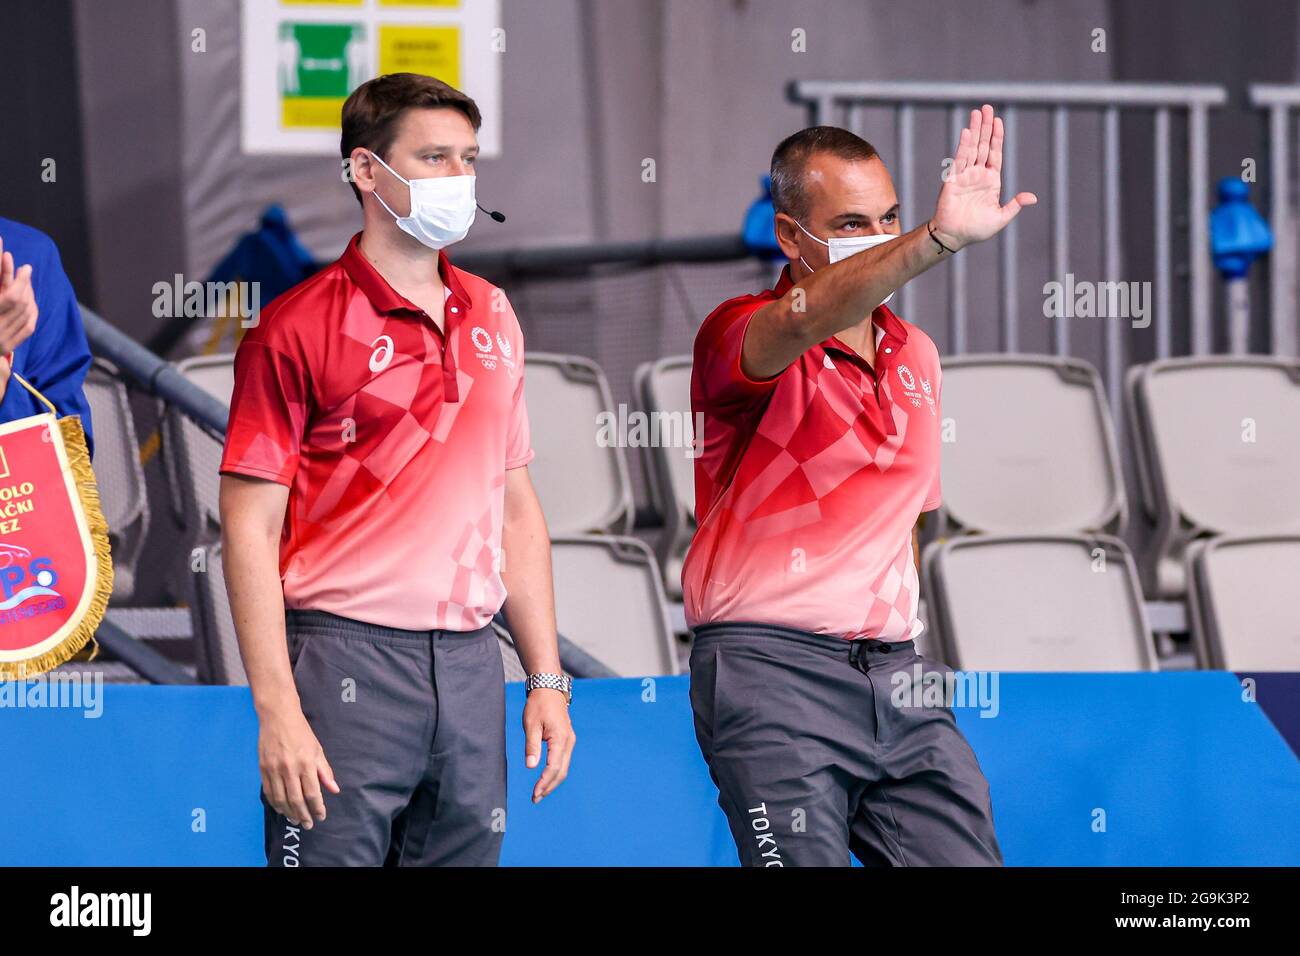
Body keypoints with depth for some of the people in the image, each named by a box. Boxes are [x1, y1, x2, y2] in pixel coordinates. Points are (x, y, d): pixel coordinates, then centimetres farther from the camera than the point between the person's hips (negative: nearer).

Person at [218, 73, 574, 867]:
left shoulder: (493, 319, 14)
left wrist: (548, 680, 13)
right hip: (346, 659, -5)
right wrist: (277, 713, -15)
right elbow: (250, 531, -7)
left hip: (470, 667, 5)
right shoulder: (298, 327, -4)